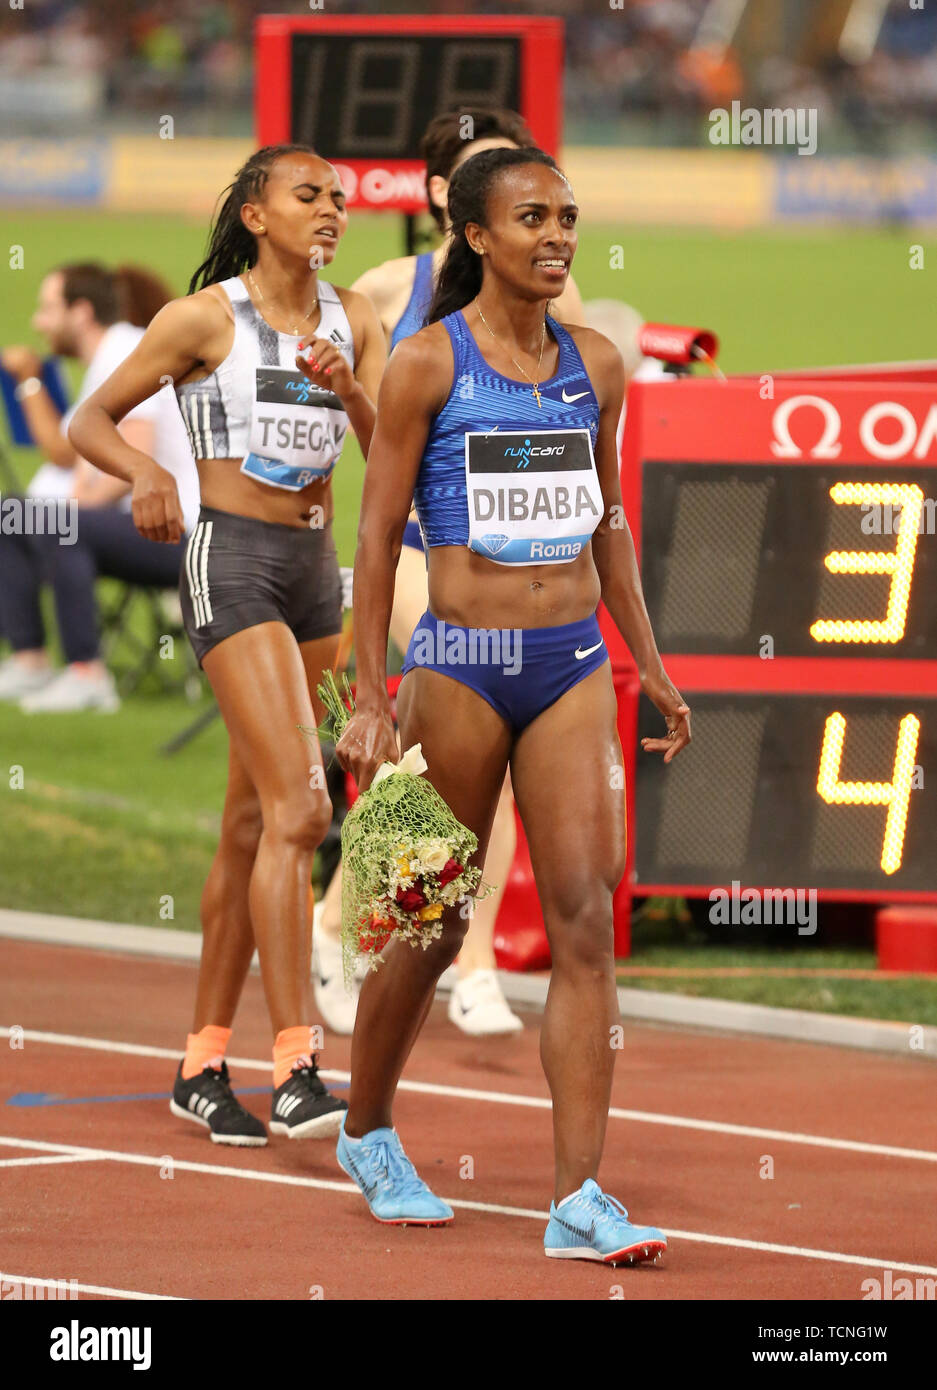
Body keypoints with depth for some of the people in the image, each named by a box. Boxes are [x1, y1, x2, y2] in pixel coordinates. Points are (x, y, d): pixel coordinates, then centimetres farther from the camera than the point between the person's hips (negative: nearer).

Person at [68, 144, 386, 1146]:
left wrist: (352, 394, -15)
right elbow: (90, 420, -2)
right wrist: (144, 472, -22)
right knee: (299, 808, -18)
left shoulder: (352, 321, 9)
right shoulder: (206, 317, -5)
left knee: (252, 822, 10)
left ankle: (202, 1064, 19)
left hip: (316, 570, 6)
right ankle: (296, 1072, -22)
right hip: (233, 563, -6)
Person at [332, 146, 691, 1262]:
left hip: (573, 665, 4)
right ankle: (366, 1130, 32)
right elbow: (378, 531, -3)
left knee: (586, 919, -7)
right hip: (461, 662, -4)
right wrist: (371, 694, -7)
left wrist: (649, 663, 19)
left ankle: (578, 1200, -10)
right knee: (436, 921, 7)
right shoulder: (426, 363, -5)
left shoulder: (596, 365, 9)